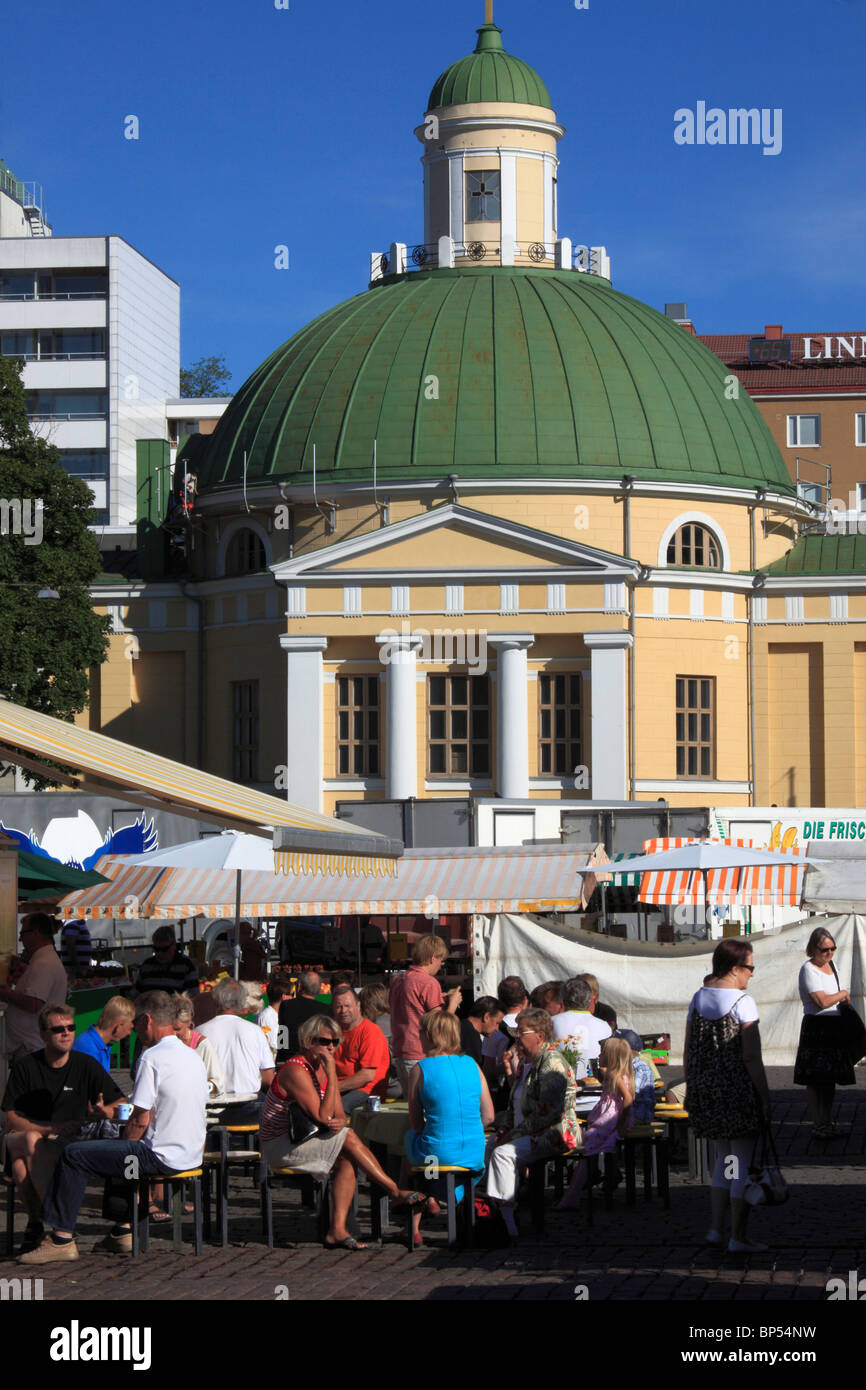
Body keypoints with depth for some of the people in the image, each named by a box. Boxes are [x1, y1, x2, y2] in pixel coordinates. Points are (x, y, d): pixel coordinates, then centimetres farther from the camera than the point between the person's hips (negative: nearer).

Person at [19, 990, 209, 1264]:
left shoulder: (152, 1058, -15)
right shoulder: (192, 1056, 13)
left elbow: (141, 1120, -17)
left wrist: (126, 1146, 2)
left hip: (161, 1157, -9)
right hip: (191, 1155, 9)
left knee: (73, 1156, -3)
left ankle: (62, 1238, -2)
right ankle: (123, 1230, 27)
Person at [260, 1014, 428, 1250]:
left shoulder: (322, 1068, 9)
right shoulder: (296, 1071, -20)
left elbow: (338, 1114, 9)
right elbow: (322, 1117, -26)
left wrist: (339, 1121, -16)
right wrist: (332, 1075, -26)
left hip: (301, 1143, 9)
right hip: (280, 1148, -9)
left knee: (347, 1160, -17)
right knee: (348, 1139, -21)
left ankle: (337, 1231, -21)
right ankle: (395, 1193, -13)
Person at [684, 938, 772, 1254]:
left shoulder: (698, 999, 6)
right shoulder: (743, 1002, -13)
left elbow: (688, 1052, 10)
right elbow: (751, 1057, -15)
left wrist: (692, 1092, 18)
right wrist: (765, 1098, -10)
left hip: (705, 1087, 7)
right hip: (738, 1088, -7)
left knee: (723, 1158, 19)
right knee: (744, 1162, 1)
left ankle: (715, 1229, 16)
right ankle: (738, 1236, 3)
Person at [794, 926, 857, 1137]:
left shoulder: (828, 965, 14)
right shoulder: (809, 970, -13)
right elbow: (822, 1001, -22)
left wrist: (842, 1000, 11)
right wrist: (843, 994, -8)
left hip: (833, 1029, 9)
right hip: (816, 1027, -9)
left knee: (830, 1079, 12)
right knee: (815, 1080, -5)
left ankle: (826, 1123, 20)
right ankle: (818, 1125, 0)